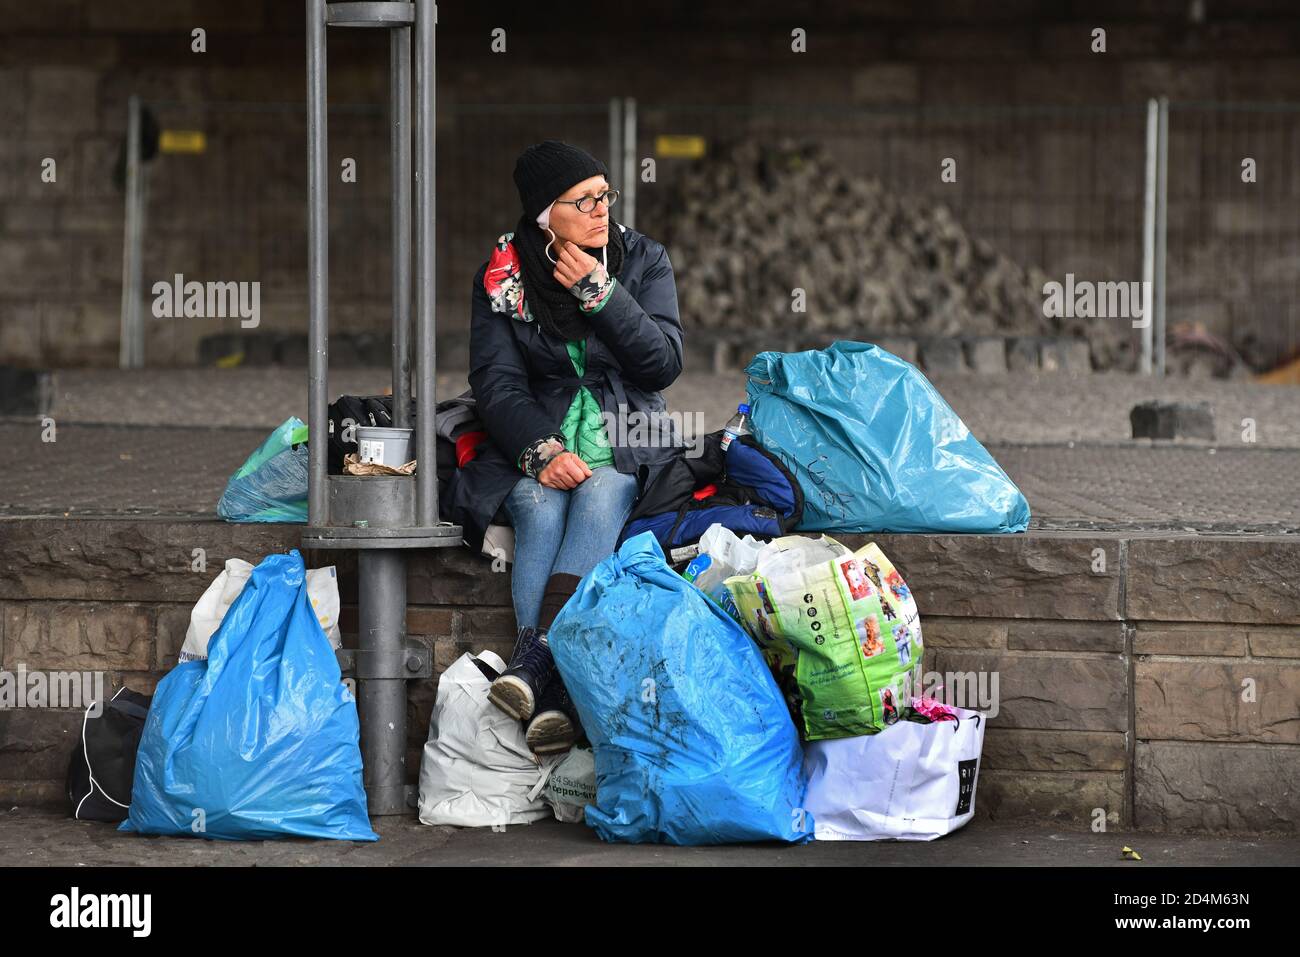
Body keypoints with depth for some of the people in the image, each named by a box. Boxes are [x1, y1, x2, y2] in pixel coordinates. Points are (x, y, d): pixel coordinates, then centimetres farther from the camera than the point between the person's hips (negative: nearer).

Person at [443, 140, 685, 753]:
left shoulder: (643, 259, 5)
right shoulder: (502, 276, 3)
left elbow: (664, 364, -3)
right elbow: (496, 382, -4)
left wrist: (600, 293, -13)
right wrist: (541, 451, -21)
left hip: (625, 439, 0)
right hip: (536, 439, 0)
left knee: (599, 501, -34)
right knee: (540, 512, -32)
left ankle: (535, 655, -51)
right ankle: (552, 694, -46)